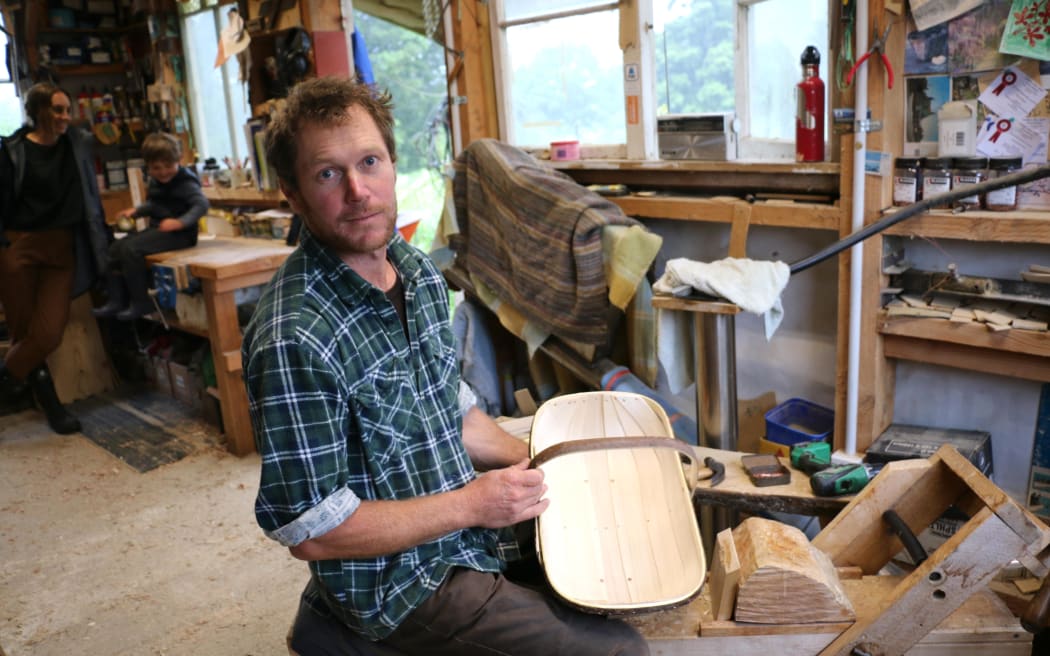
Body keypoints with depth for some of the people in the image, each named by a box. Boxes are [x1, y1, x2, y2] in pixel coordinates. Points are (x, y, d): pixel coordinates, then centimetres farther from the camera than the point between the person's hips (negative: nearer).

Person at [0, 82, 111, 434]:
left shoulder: (78, 145, 7)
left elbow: (90, 196, 15)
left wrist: (104, 238, 16)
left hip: (62, 249, 3)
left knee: (48, 334, -5)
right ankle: (48, 401, 19)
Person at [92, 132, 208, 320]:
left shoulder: (186, 182, -14)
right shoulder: (155, 182, 14)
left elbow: (201, 204, -26)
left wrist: (180, 222, -38)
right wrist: (135, 211, 15)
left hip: (178, 234, -10)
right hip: (157, 229, 10)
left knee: (131, 249, -24)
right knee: (115, 248, 7)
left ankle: (141, 302, -13)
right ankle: (117, 300, 11)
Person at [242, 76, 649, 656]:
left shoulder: (418, 271, -1)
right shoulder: (293, 340, -27)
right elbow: (311, 531, -23)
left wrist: (537, 463, 2)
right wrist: (471, 503, -19)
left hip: (470, 525, 8)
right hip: (400, 581, -7)